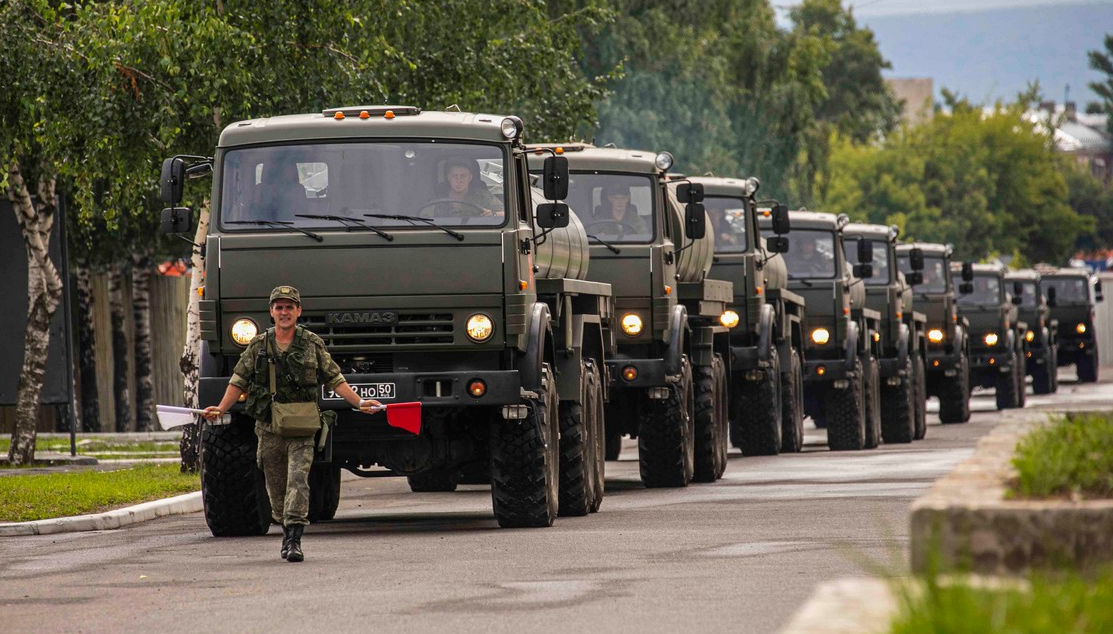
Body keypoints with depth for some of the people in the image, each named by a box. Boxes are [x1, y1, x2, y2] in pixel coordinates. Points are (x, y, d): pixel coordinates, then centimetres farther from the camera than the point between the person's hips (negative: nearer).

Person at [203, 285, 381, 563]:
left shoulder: (313, 344, 4)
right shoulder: (258, 346, 7)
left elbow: (334, 379, 8)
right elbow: (239, 381, 9)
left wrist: (359, 402, -1)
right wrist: (221, 409, -2)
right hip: (269, 428, 2)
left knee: (298, 478, -15)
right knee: (276, 485, 9)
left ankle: (294, 539, -20)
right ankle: (287, 531, 28)